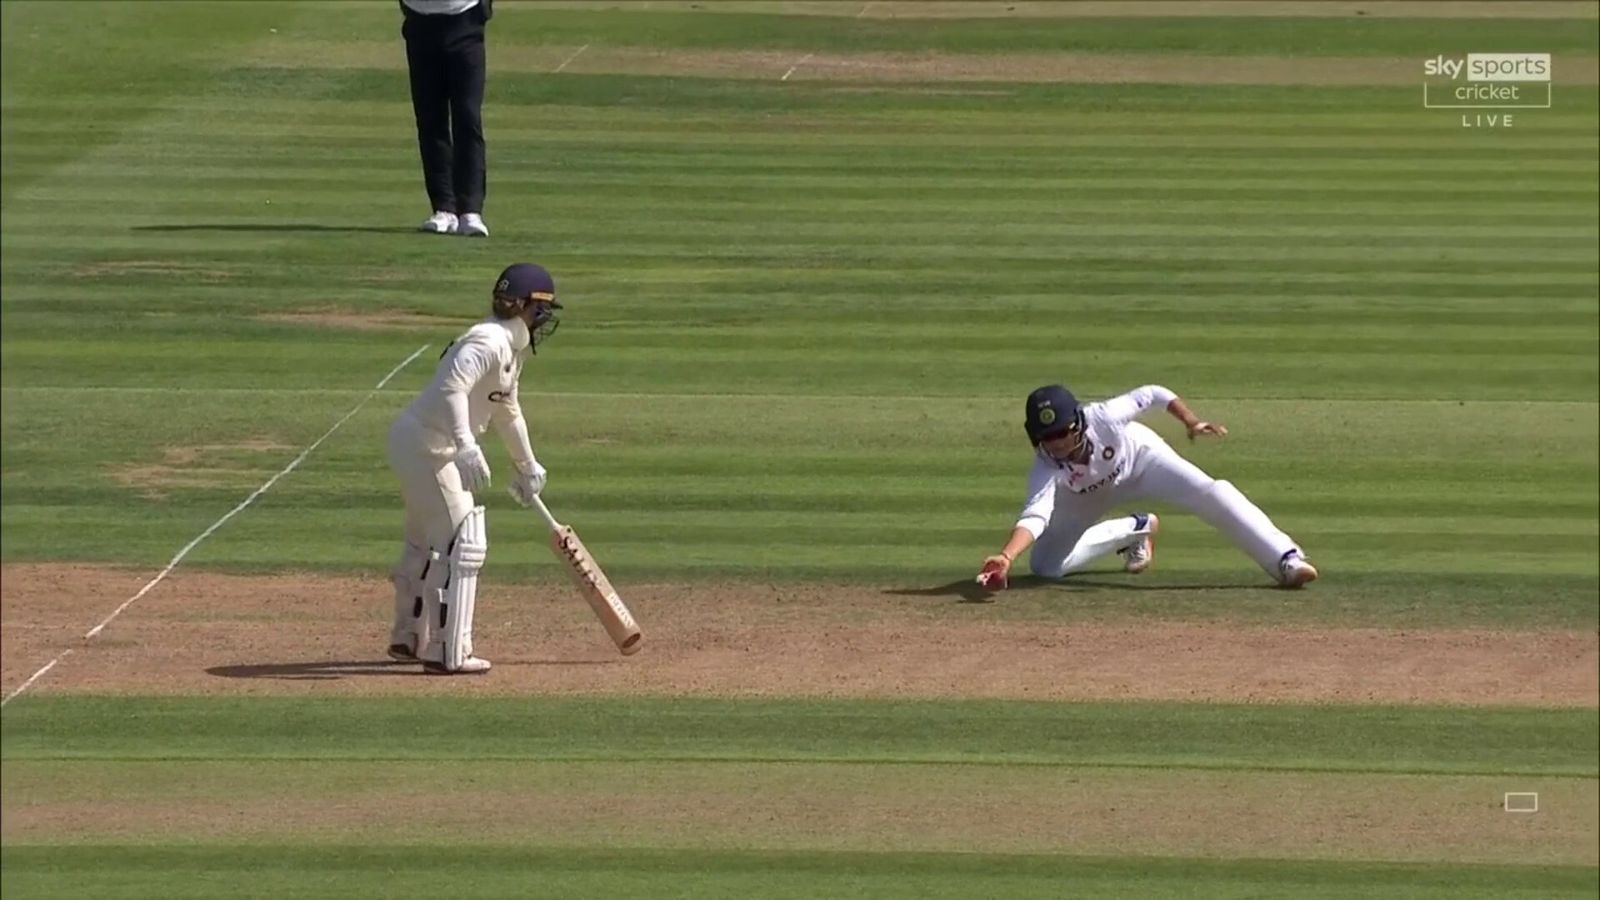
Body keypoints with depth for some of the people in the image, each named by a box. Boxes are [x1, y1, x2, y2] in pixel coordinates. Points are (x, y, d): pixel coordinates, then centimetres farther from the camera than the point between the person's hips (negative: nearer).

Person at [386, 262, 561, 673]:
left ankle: (409, 639, 38)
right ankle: (449, 652, -8)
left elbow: (507, 412, 28)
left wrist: (527, 467, 38)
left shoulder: (513, 349, 13)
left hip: (415, 447, 11)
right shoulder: (489, 342, -19)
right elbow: (452, 387, -35)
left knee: (426, 543, 23)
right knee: (462, 543, -9)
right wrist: (465, 446, -46)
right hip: (426, 447, -11)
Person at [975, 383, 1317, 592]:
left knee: (1211, 494, -24)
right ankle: (1135, 530, 16)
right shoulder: (1047, 469, -39)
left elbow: (1152, 395, -21)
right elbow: (1035, 516, -55)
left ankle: (1286, 560, -26)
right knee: (1046, 566, -4)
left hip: (1139, 457, -2)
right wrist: (1006, 557, -73)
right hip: (1084, 496, 2)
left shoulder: (1103, 419, -38)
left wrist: (1191, 421, -34)